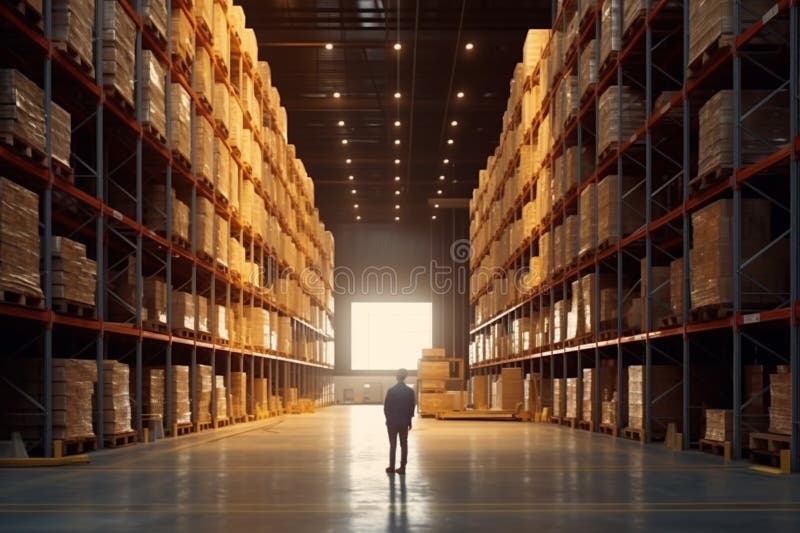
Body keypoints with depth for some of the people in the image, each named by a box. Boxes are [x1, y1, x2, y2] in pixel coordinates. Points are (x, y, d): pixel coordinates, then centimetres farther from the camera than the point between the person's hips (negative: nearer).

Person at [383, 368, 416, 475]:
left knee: (393, 445, 6)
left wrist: (388, 418, 7)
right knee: (404, 445, 5)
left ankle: (391, 467, 6)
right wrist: (409, 420, 10)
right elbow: (412, 406, 0)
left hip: (392, 421, -2)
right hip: (404, 422, 2)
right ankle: (402, 468, 3)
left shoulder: (391, 391, -11)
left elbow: (386, 407, -7)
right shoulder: (410, 391, -4)